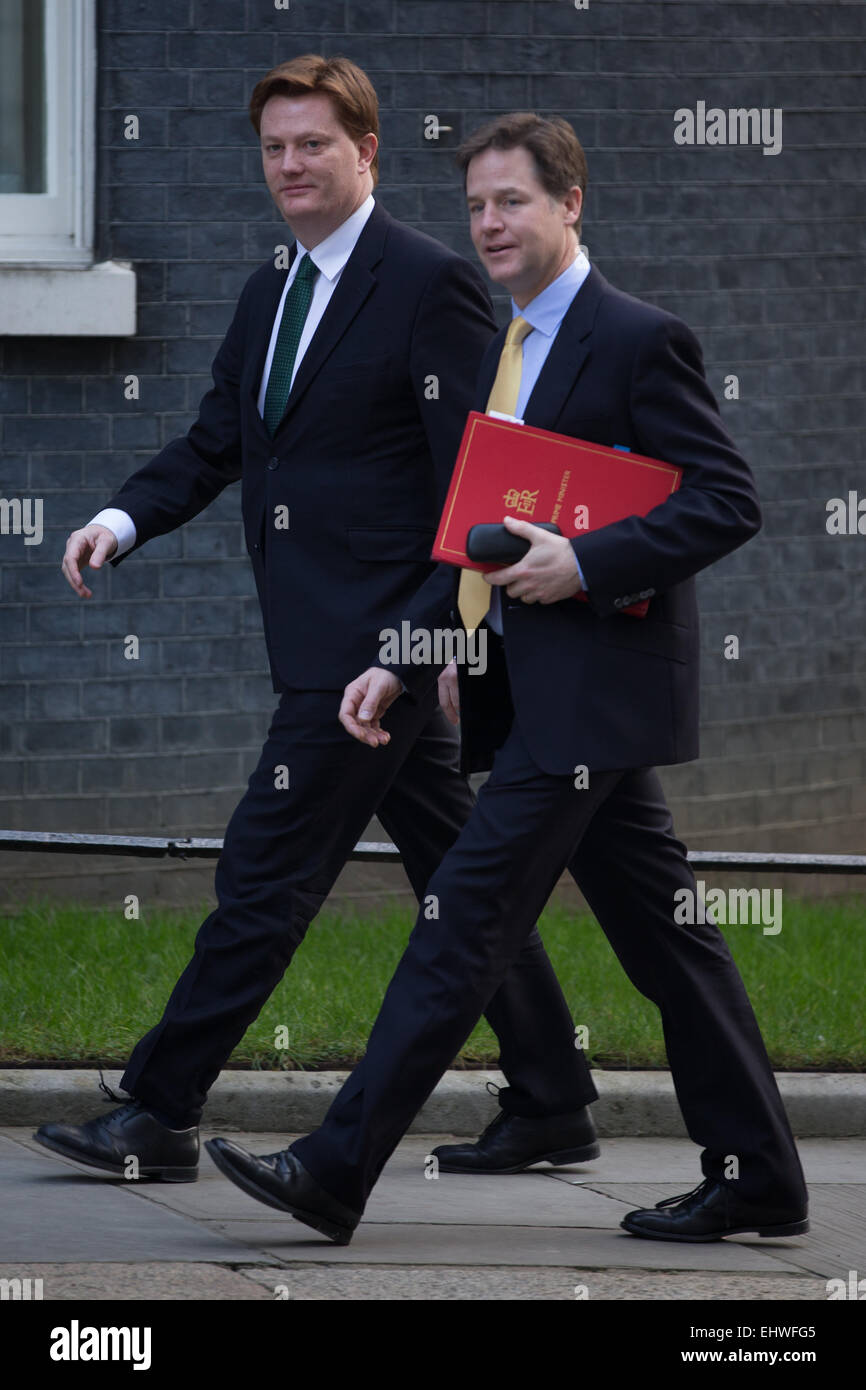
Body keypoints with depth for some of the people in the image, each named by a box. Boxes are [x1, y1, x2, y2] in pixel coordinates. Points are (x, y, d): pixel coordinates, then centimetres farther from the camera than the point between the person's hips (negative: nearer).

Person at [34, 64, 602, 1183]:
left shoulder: (430, 285, -10)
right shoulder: (269, 295, 16)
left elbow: (476, 480, -13)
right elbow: (216, 441, 18)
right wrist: (124, 519, -2)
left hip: (379, 644, -9)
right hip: (327, 646, 9)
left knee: (265, 875, -8)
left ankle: (159, 1115, -5)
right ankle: (552, 1109, 19)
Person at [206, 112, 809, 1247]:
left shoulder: (640, 341, -9)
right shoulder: (509, 351, 18)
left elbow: (728, 503, -14)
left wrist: (585, 563, -21)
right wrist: (402, 663, 13)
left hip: (591, 691, -9)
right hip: (533, 691, 9)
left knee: (467, 916, -10)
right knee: (663, 937, 11)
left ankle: (338, 1171, -11)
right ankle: (758, 1181, 15)